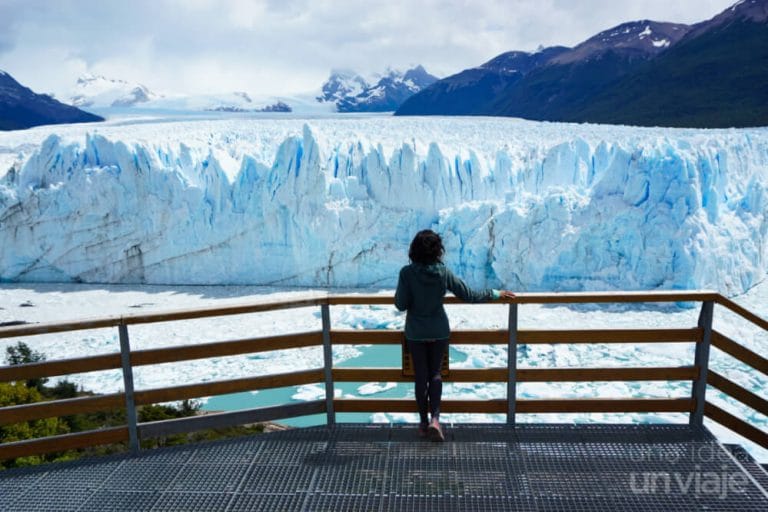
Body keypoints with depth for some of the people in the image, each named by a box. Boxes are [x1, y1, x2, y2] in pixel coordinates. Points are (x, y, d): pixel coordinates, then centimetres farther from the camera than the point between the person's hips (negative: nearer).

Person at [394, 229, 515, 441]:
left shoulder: (407, 273, -17)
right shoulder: (443, 272, -11)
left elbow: (401, 305, -15)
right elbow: (469, 295, -6)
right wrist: (495, 294, 7)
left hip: (416, 333, -1)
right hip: (439, 331, 1)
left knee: (420, 376, 12)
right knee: (435, 373, 16)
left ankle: (424, 422, 21)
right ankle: (435, 419, 2)